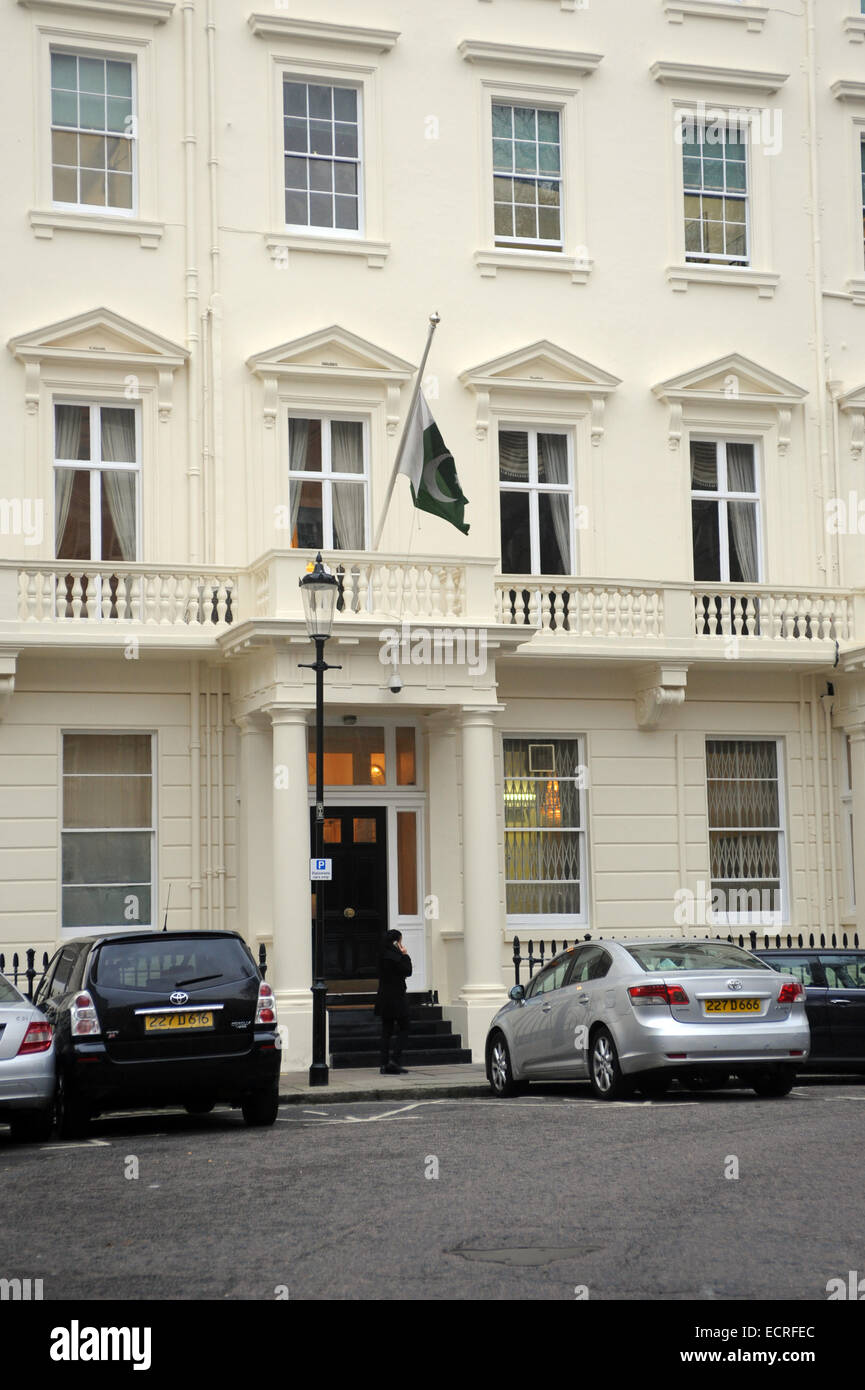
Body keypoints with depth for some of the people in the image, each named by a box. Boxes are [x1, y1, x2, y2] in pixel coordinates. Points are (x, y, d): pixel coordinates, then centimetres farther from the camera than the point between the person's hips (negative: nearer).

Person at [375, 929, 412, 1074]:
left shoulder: (383, 956, 10)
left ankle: (384, 1065, 7)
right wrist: (406, 956, -3)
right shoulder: (394, 956, -17)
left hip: (384, 997, 8)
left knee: (386, 1031, 9)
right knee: (403, 1029, 0)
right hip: (396, 997, -8)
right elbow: (407, 971, -11)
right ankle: (395, 1061, -10)